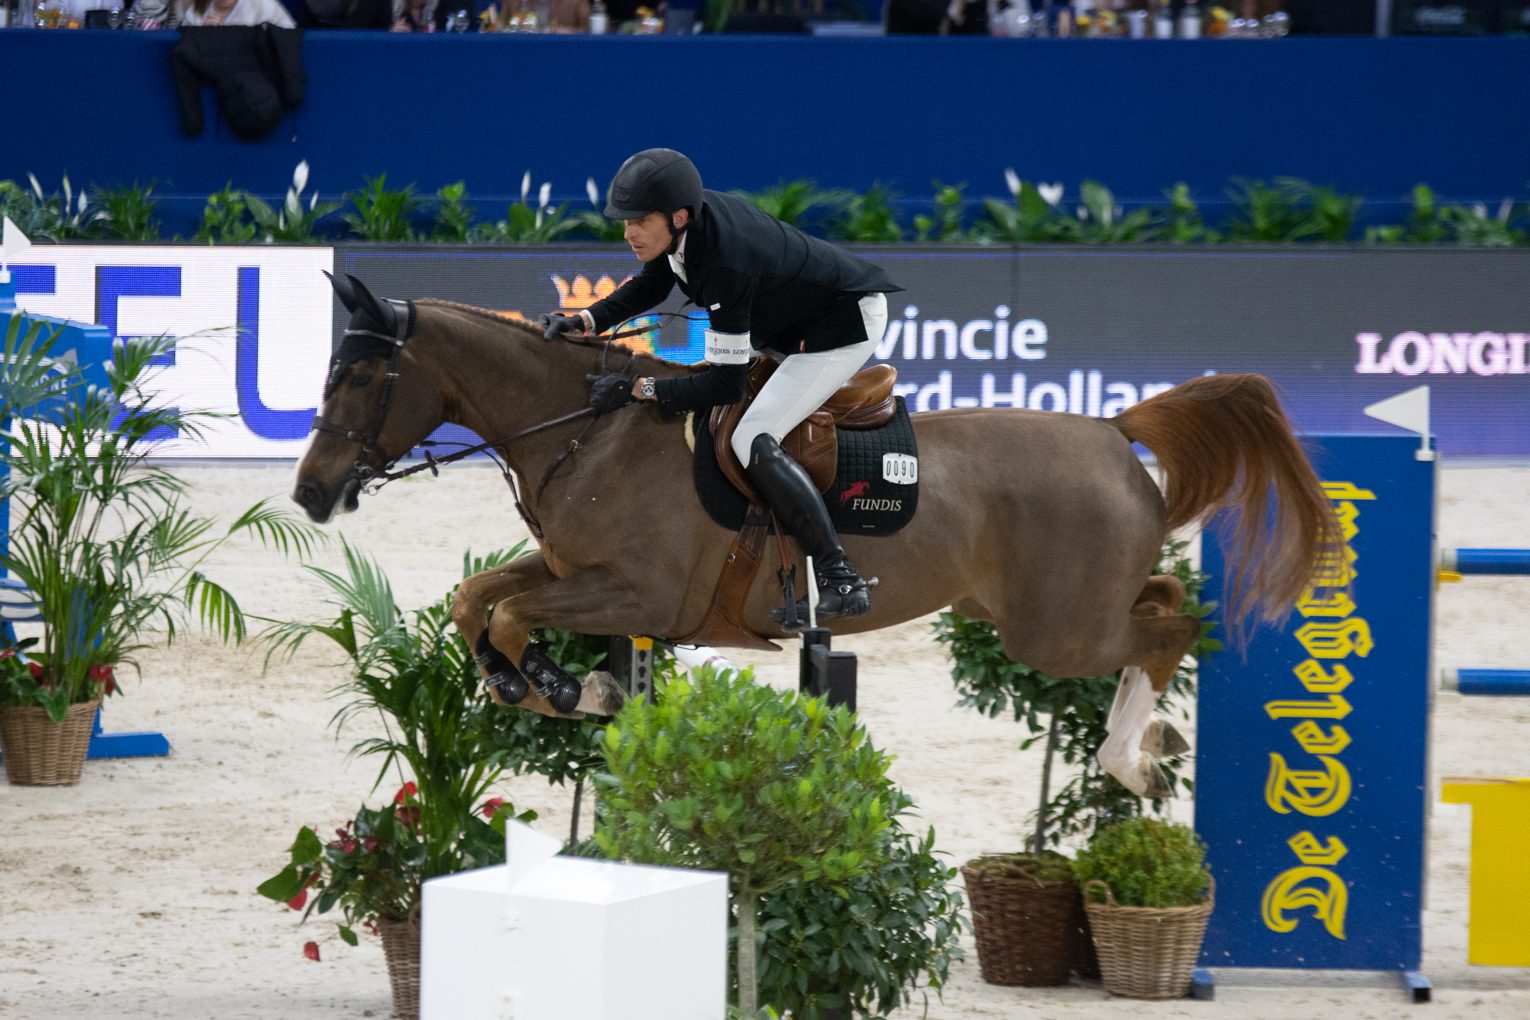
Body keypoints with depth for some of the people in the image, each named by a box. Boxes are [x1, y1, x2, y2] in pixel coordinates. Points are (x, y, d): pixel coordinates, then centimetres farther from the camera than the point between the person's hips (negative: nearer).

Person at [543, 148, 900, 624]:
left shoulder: (725, 265, -36)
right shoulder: (685, 219, -12)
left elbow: (725, 385, -31)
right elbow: (650, 286, 10)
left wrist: (635, 389, -30)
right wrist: (584, 321, -3)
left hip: (848, 321, -10)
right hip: (794, 319, 10)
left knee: (752, 440, -21)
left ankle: (842, 581, -24)